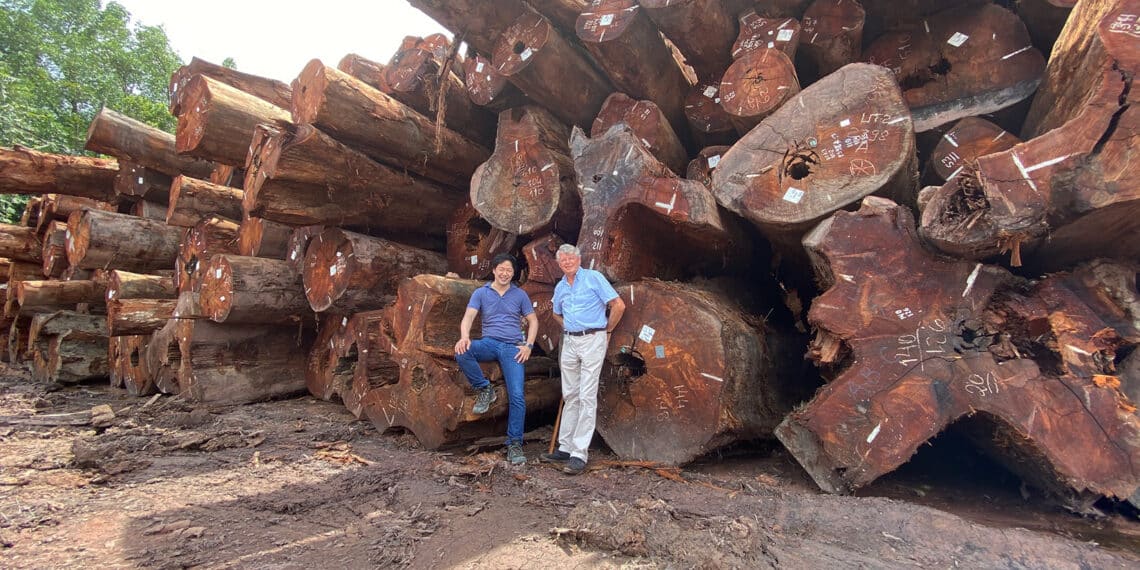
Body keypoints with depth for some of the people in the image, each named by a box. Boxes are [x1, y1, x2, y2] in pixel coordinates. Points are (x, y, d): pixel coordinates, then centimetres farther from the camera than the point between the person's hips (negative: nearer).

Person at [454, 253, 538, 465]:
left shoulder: (520, 295, 11)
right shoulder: (481, 293, 8)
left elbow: (533, 321, 14)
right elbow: (468, 316, -5)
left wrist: (528, 345, -1)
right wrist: (464, 337, -26)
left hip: (512, 347, 0)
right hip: (489, 343, 1)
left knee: (517, 397, -13)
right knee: (461, 353, -32)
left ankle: (514, 443, 1)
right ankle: (485, 390, -9)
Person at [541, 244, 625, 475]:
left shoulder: (594, 278, -6)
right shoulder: (560, 287, 13)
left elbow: (619, 305, -9)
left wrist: (608, 330, 0)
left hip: (592, 340, -6)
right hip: (570, 341, 7)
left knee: (587, 397, -7)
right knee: (570, 396, 11)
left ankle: (580, 454, -6)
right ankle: (565, 447, 19)